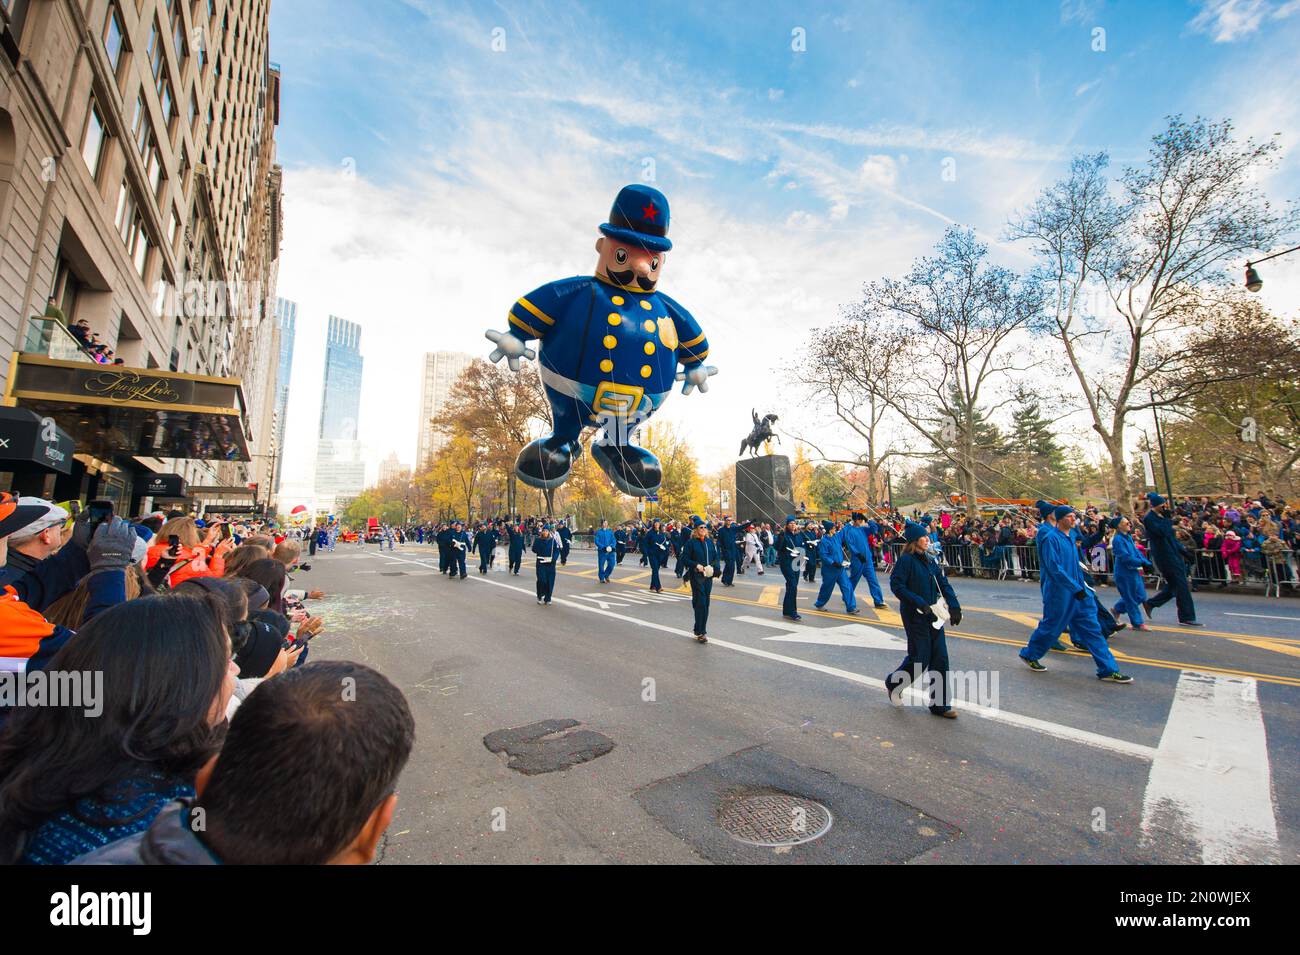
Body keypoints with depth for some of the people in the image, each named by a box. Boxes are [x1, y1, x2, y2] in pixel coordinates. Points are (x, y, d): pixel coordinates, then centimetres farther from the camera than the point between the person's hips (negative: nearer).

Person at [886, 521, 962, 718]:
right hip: (915, 617, -7)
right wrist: (919, 602, -24)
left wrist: (954, 606, -3)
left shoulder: (930, 561, 10)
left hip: (933, 616, 7)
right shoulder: (906, 560, -13)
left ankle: (940, 704, 18)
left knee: (940, 658, 7)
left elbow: (944, 583, 9)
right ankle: (893, 683, 24)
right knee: (920, 659, -2)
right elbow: (896, 585, -18)